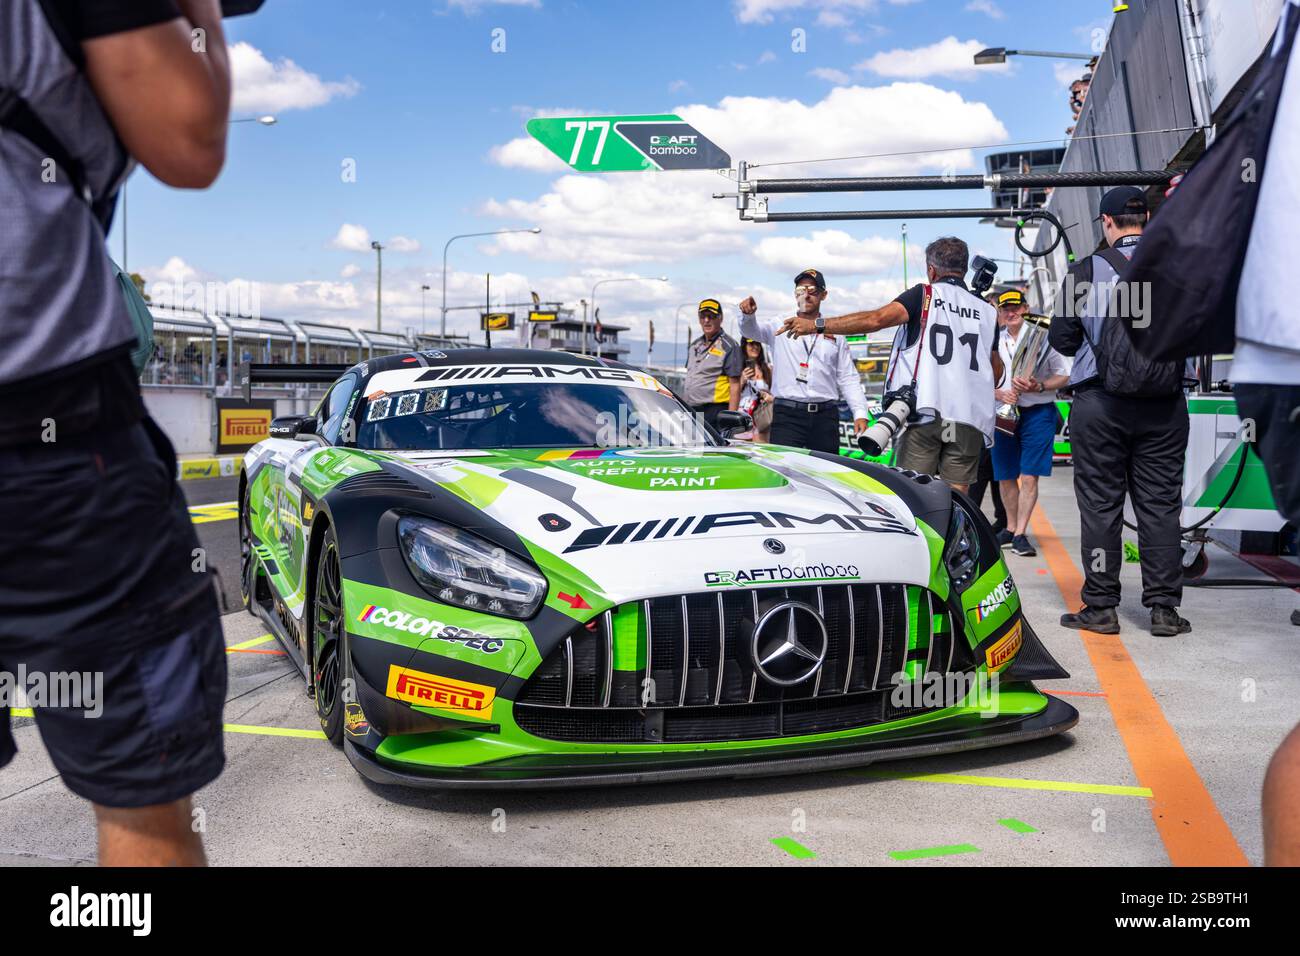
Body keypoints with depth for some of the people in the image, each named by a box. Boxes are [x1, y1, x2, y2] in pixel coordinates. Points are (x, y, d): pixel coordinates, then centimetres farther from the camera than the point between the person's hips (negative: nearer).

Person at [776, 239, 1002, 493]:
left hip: (927, 412, -3)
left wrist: (816, 325, -10)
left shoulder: (925, 294, 4)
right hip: (971, 418, 3)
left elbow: (877, 319, -12)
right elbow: (997, 370, 24)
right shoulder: (987, 311, 17)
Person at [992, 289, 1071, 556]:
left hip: (1037, 411, -3)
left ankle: (1021, 534, -7)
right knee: (1005, 476, 9)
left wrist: (1039, 387, -15)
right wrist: (1000, 394, -8)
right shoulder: (994, 341, 8)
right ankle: (1011, 529, 24)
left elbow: (1064, 375, 1)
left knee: (1029, 476, -9)